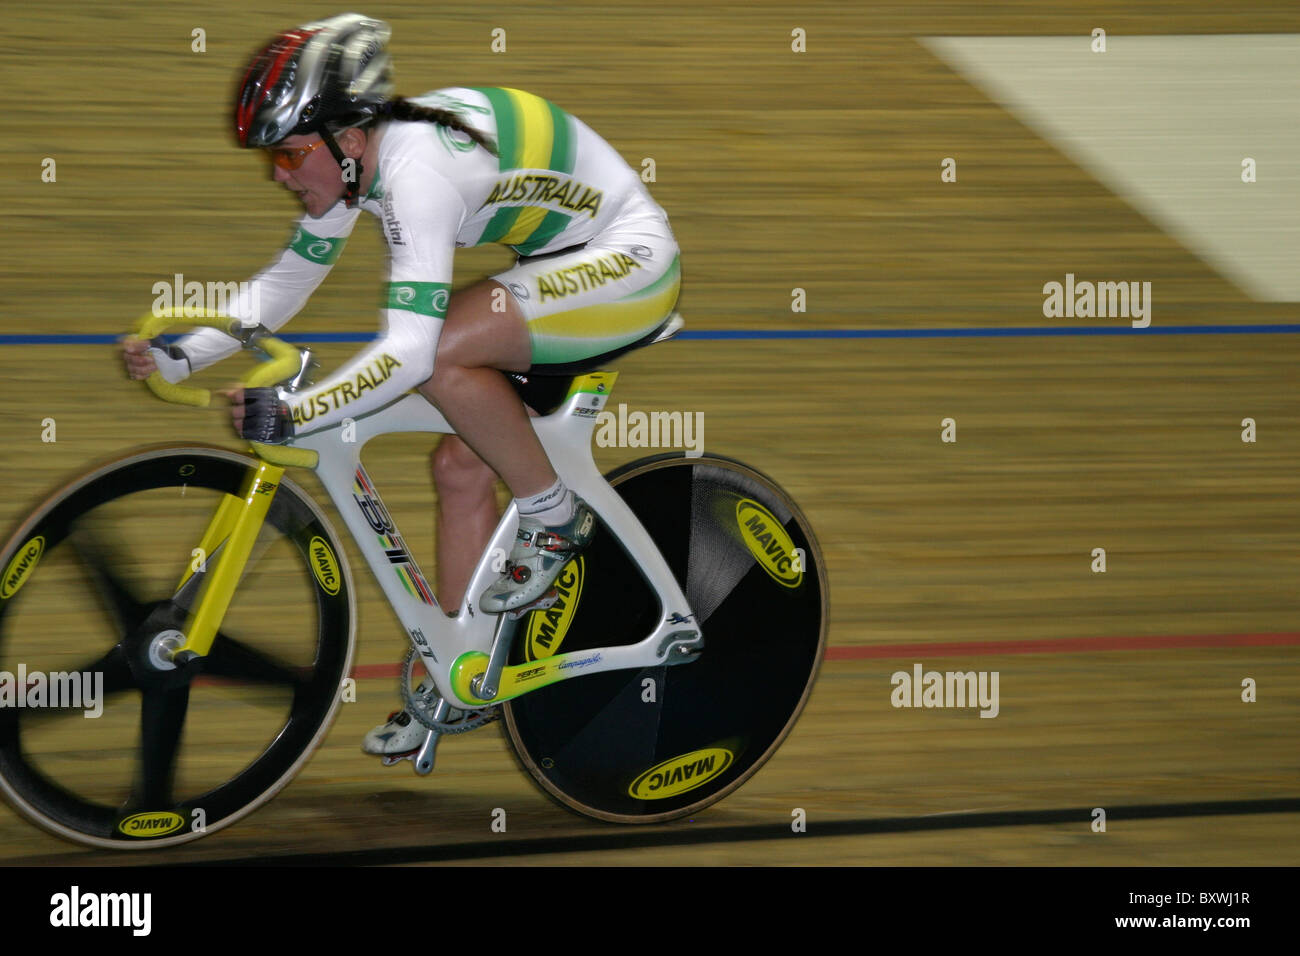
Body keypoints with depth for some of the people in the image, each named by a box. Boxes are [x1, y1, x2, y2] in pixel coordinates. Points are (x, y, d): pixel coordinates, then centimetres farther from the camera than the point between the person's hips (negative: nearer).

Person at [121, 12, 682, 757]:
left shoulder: (418, 168, -30)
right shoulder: (354, 160, -2)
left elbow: (409, 350, -37)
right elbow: (283, 286, 7)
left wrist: (293, 414, -36)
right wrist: (179, 354, -3)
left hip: (630, 262, -10)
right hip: (567, 265, 10)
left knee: (442, 357, -29)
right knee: (461, 464, 7)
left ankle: (557, 519, -8)